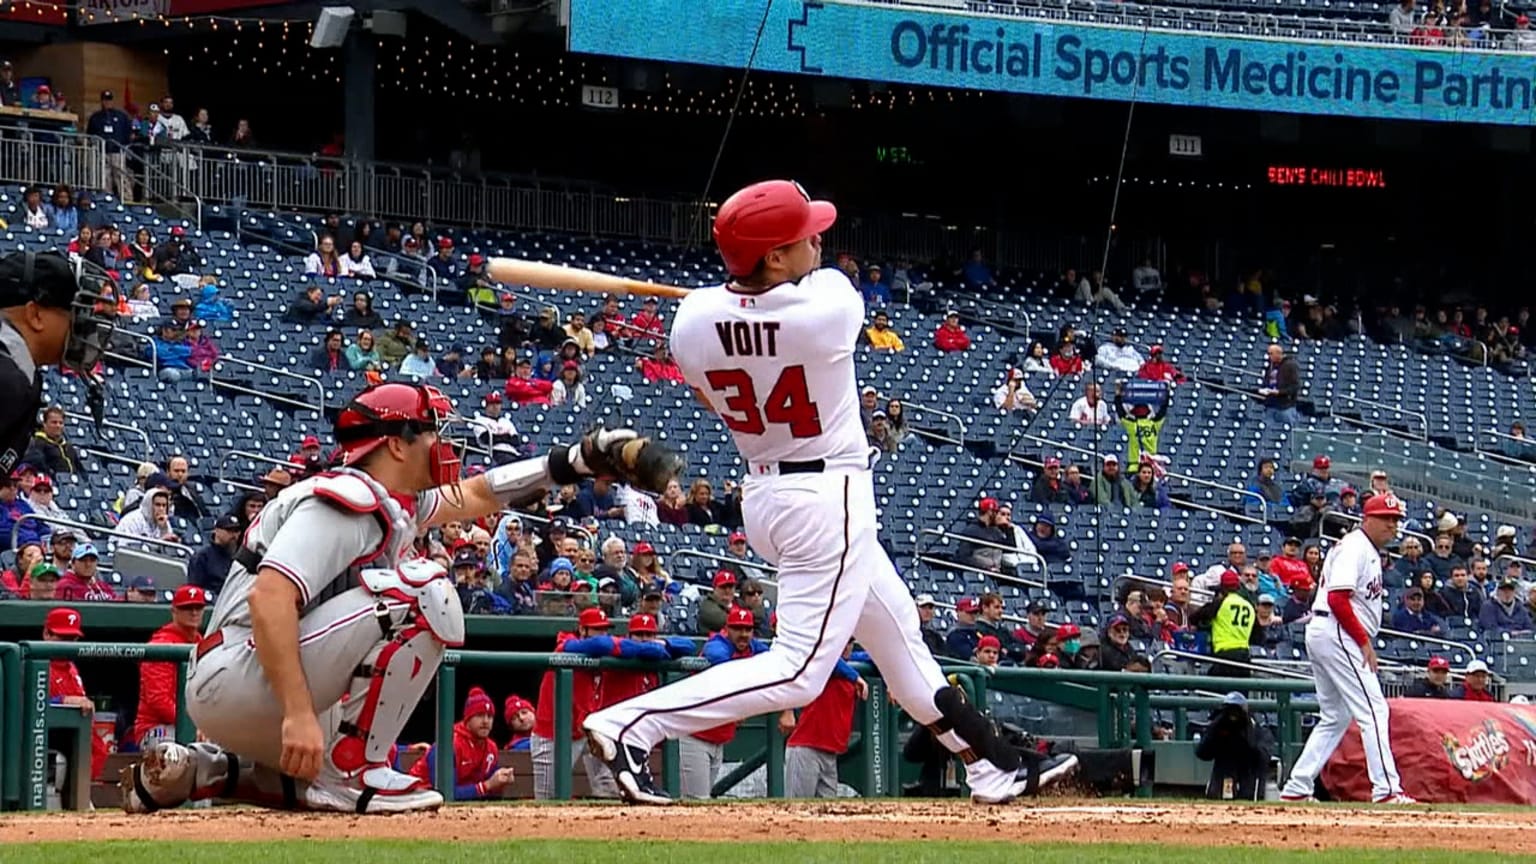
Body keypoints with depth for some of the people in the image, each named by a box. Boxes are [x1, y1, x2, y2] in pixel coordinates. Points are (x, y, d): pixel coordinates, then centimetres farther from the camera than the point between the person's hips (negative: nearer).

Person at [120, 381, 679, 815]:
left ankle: (201, 771, 17)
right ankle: (352, 770, -16)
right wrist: (299, 713, -33)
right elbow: (269, 596, -27)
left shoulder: (396, 504, 16)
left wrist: (584, 458, 21)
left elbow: (477, 496, 29)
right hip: (237, 679, -10)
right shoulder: (347, 501, -15)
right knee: (421, 592, -18)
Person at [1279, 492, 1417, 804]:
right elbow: (1338, 597, -20)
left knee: (1336, 717, 14)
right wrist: (1364, 641, -19)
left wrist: (1364, 642, 11)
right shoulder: (1355, 547, -11)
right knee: (1373, 710, -11)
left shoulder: (1370, 551, 21)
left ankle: (1297, 788, 12)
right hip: (1337, 634, -11)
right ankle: (1386, 788, -16)